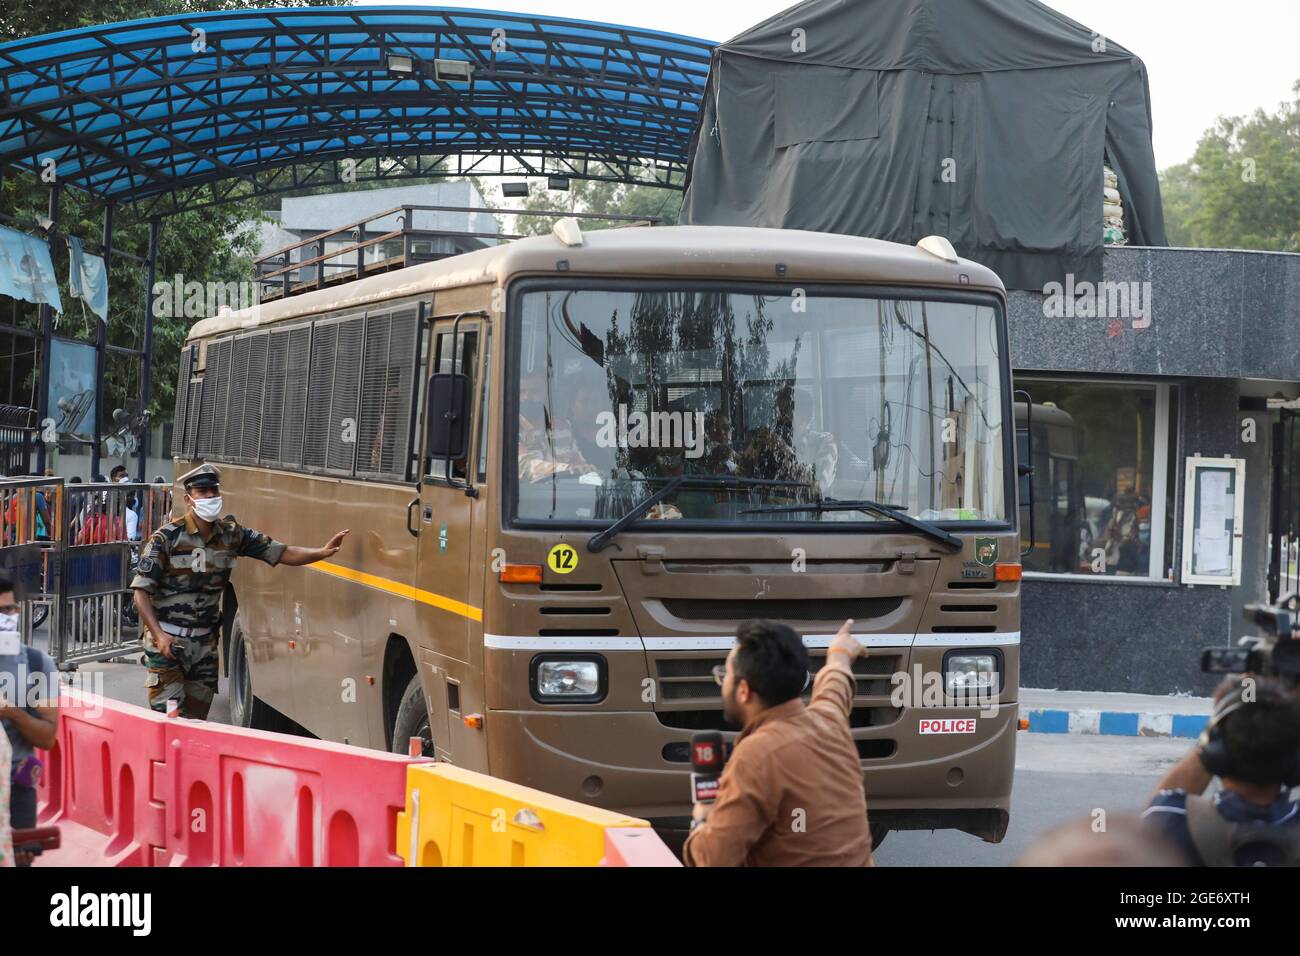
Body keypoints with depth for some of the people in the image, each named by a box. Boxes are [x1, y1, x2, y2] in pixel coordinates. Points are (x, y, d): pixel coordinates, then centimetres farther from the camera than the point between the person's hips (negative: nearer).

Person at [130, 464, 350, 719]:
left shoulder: (231, 534, 4)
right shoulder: (167, 537, -10)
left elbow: (281, 553, 4)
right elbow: (141, 591, -10)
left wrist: (322, 553, -12)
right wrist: (159, 635, -20)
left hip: (204, 641, 5)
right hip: (166, 640, -5)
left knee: (197, 716, 9)